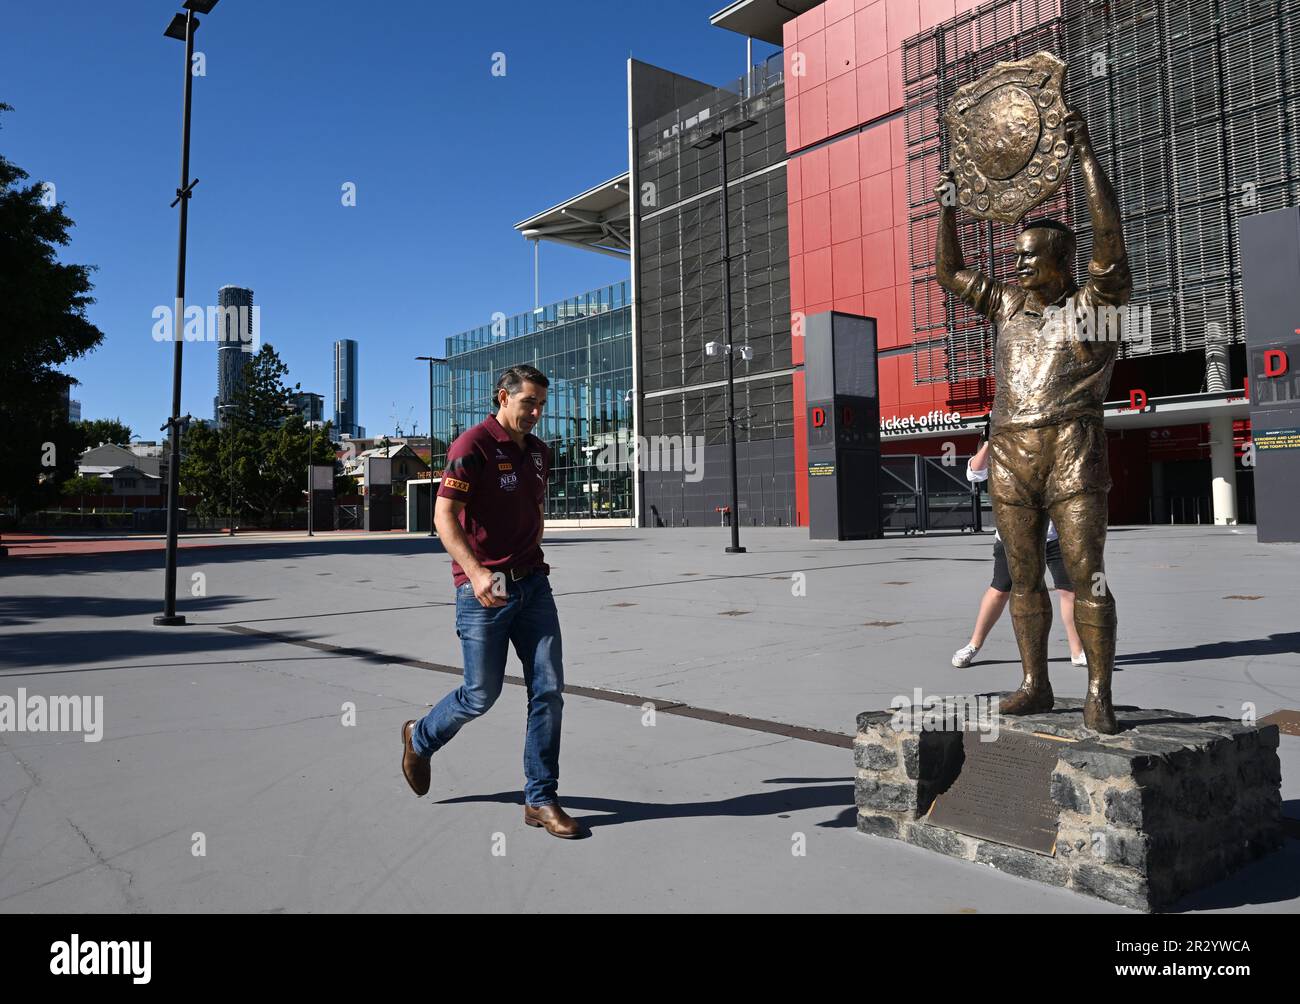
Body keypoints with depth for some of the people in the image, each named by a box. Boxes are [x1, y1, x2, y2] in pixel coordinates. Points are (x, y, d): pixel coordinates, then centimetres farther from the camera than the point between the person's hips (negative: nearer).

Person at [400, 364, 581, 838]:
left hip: (532, 584, 6)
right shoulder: (473, 446, -11)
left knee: (549, 688, 0)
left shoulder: (538, 452, 11)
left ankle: (541, 799, 12)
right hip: (484, 590, -6)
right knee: (482, 694, 4)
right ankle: (421, 737, 35)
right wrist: (476, 573, -28)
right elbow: (444, 516, -17)